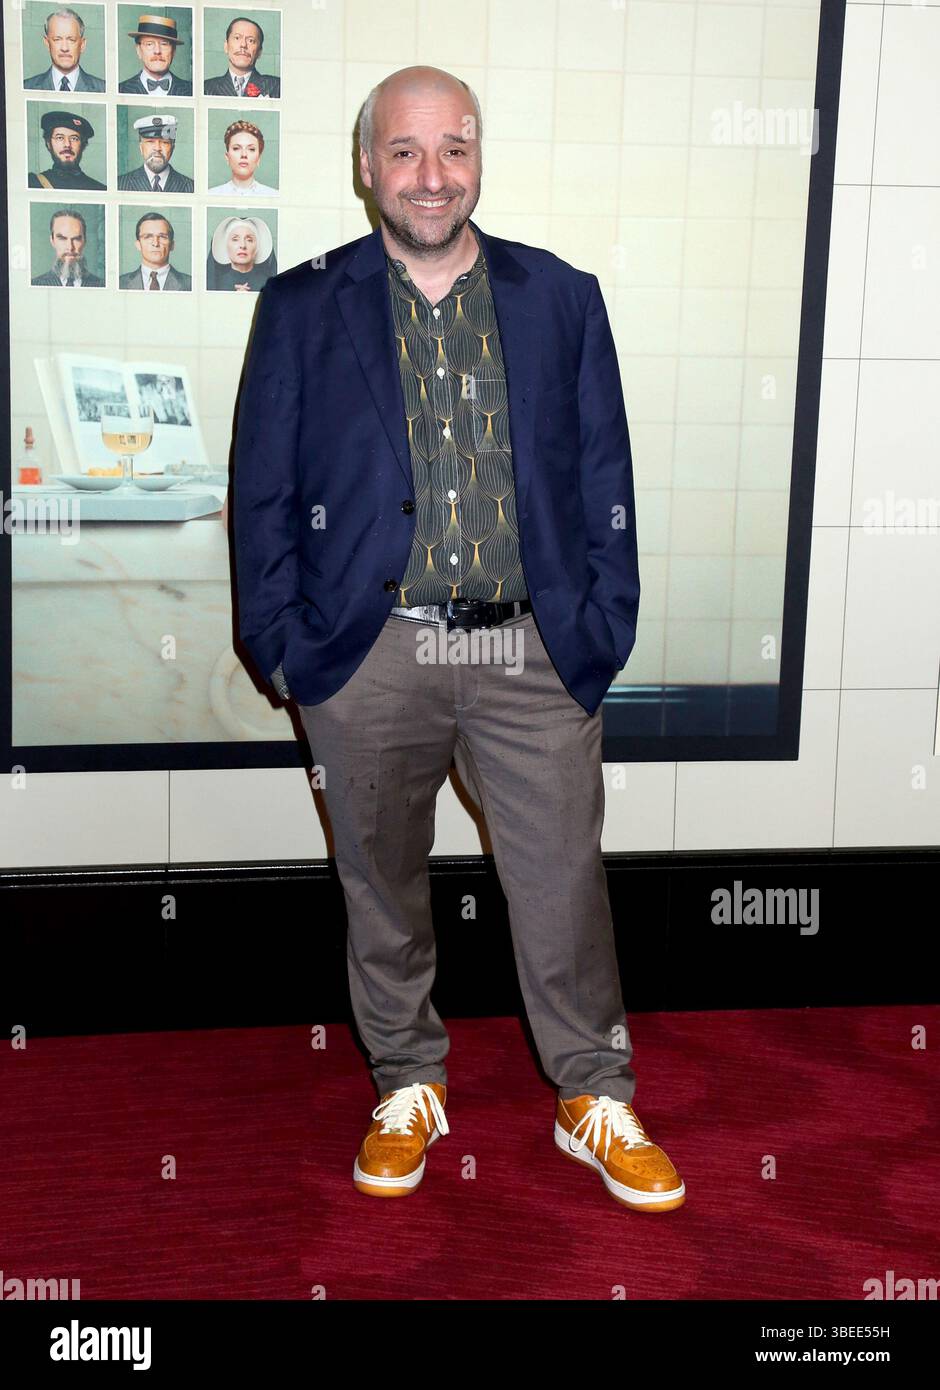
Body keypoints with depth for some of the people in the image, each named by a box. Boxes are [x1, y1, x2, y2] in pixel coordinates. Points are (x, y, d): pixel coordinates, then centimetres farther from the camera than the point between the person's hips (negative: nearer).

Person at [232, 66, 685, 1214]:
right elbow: (263, 488, 4)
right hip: (366, 656, 0)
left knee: (566, 886, 6)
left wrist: (603, 634, 2)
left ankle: (595, 1100, 25)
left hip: (533, 655, 0)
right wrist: (282, 642, -2)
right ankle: (408, 1088, 33)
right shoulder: (303, 306, 4)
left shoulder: (562, 299, 6)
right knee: (381, 886, 13)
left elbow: (604, 477, 8)